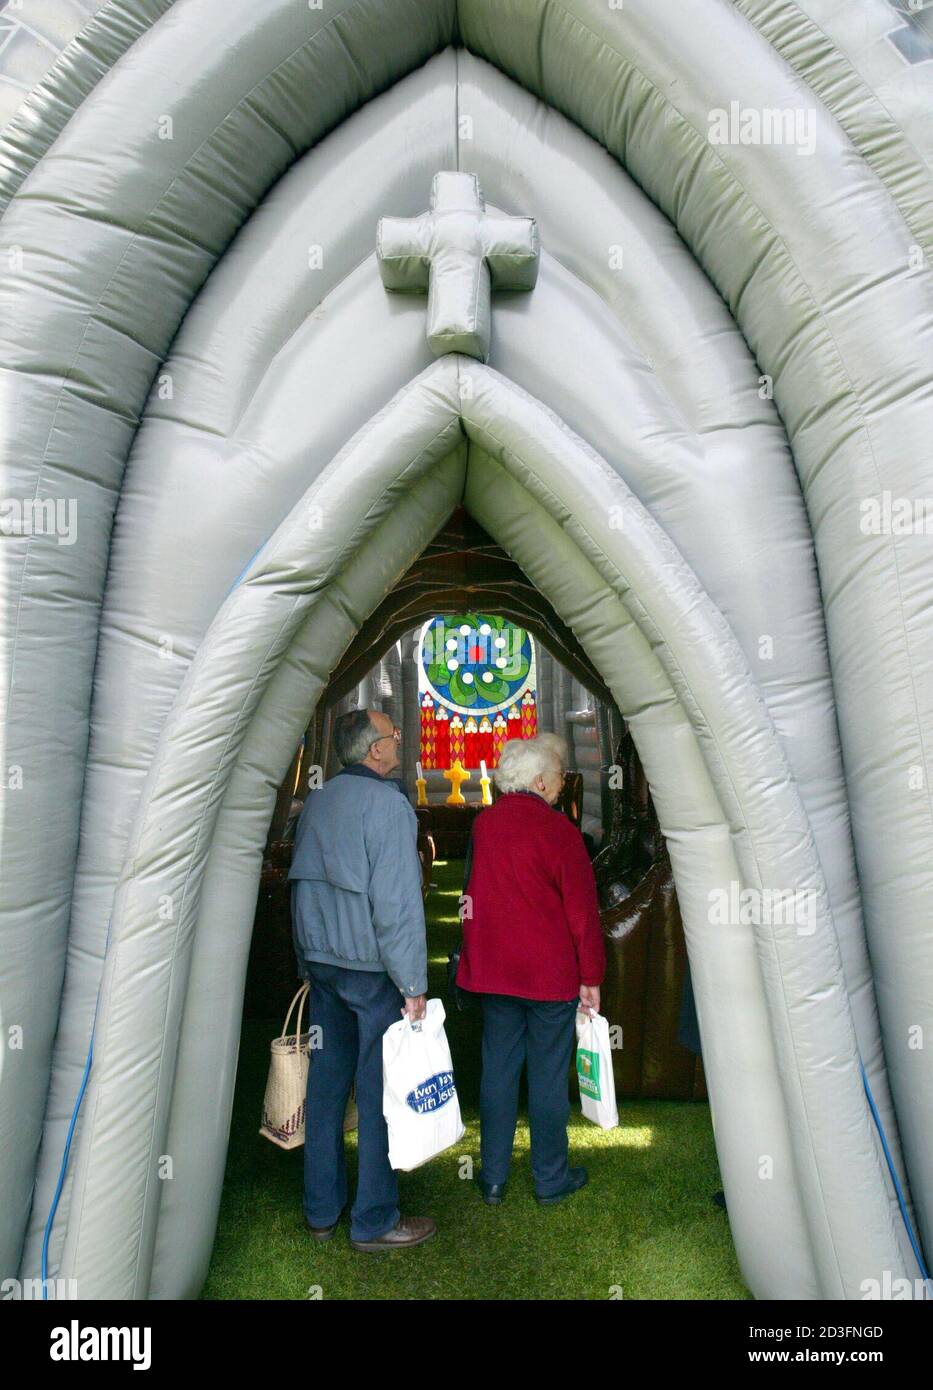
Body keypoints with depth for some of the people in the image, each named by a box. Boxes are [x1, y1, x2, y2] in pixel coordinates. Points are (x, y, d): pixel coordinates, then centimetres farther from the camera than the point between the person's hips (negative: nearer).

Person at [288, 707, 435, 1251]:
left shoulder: (318, 800, 8)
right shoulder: (387, 803, -16)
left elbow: (303, 884, 14)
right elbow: (397, 902, -19)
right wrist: (413, 984, -14)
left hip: (322, 963, 8)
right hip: (373, 967, -7)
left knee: (326, 1083, 16)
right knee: (379, 1093, 5)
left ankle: (321, 1211, 29)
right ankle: (375, 1221, 19)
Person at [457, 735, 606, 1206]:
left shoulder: (482, 823, 0)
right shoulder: (559, 830, -16)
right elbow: (581, 909, -12)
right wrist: (591, 977, -5)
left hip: (493, 969, 5)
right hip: (550, 972, -5)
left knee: (497, 1069, 14)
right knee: (548, 1074, 10)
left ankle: (493, 1178, 25)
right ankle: (550, 1178, 24)